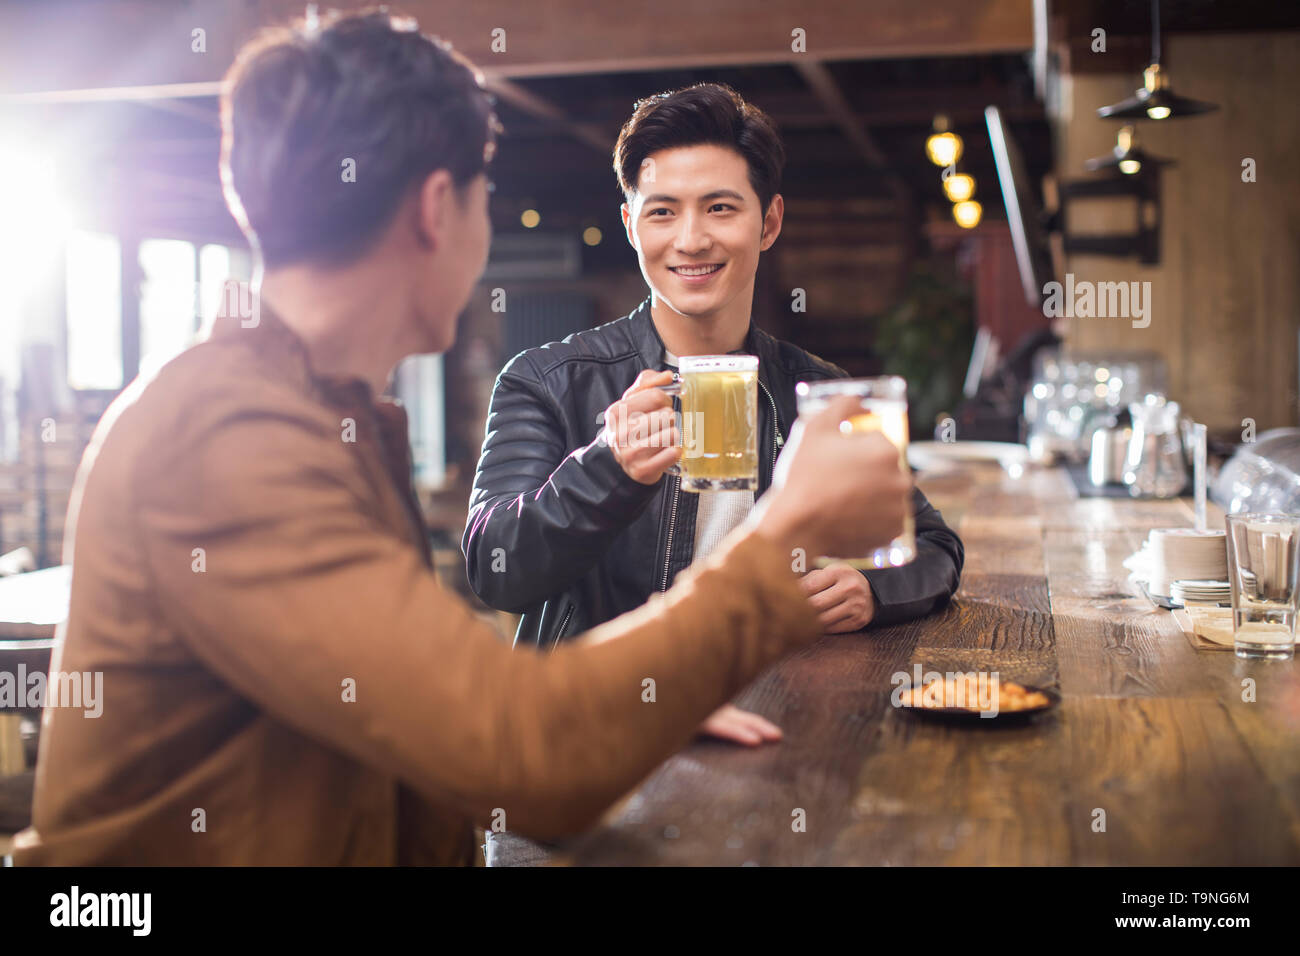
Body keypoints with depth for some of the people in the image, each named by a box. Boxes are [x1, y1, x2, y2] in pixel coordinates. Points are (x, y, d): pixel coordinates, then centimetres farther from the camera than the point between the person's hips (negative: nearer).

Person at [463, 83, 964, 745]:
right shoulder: (547, 385, -1)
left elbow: (934, 548, 18)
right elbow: (494, 572, -12)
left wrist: (872, 590, -5)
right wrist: (612, 469, -30)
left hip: (755, 723, 2)